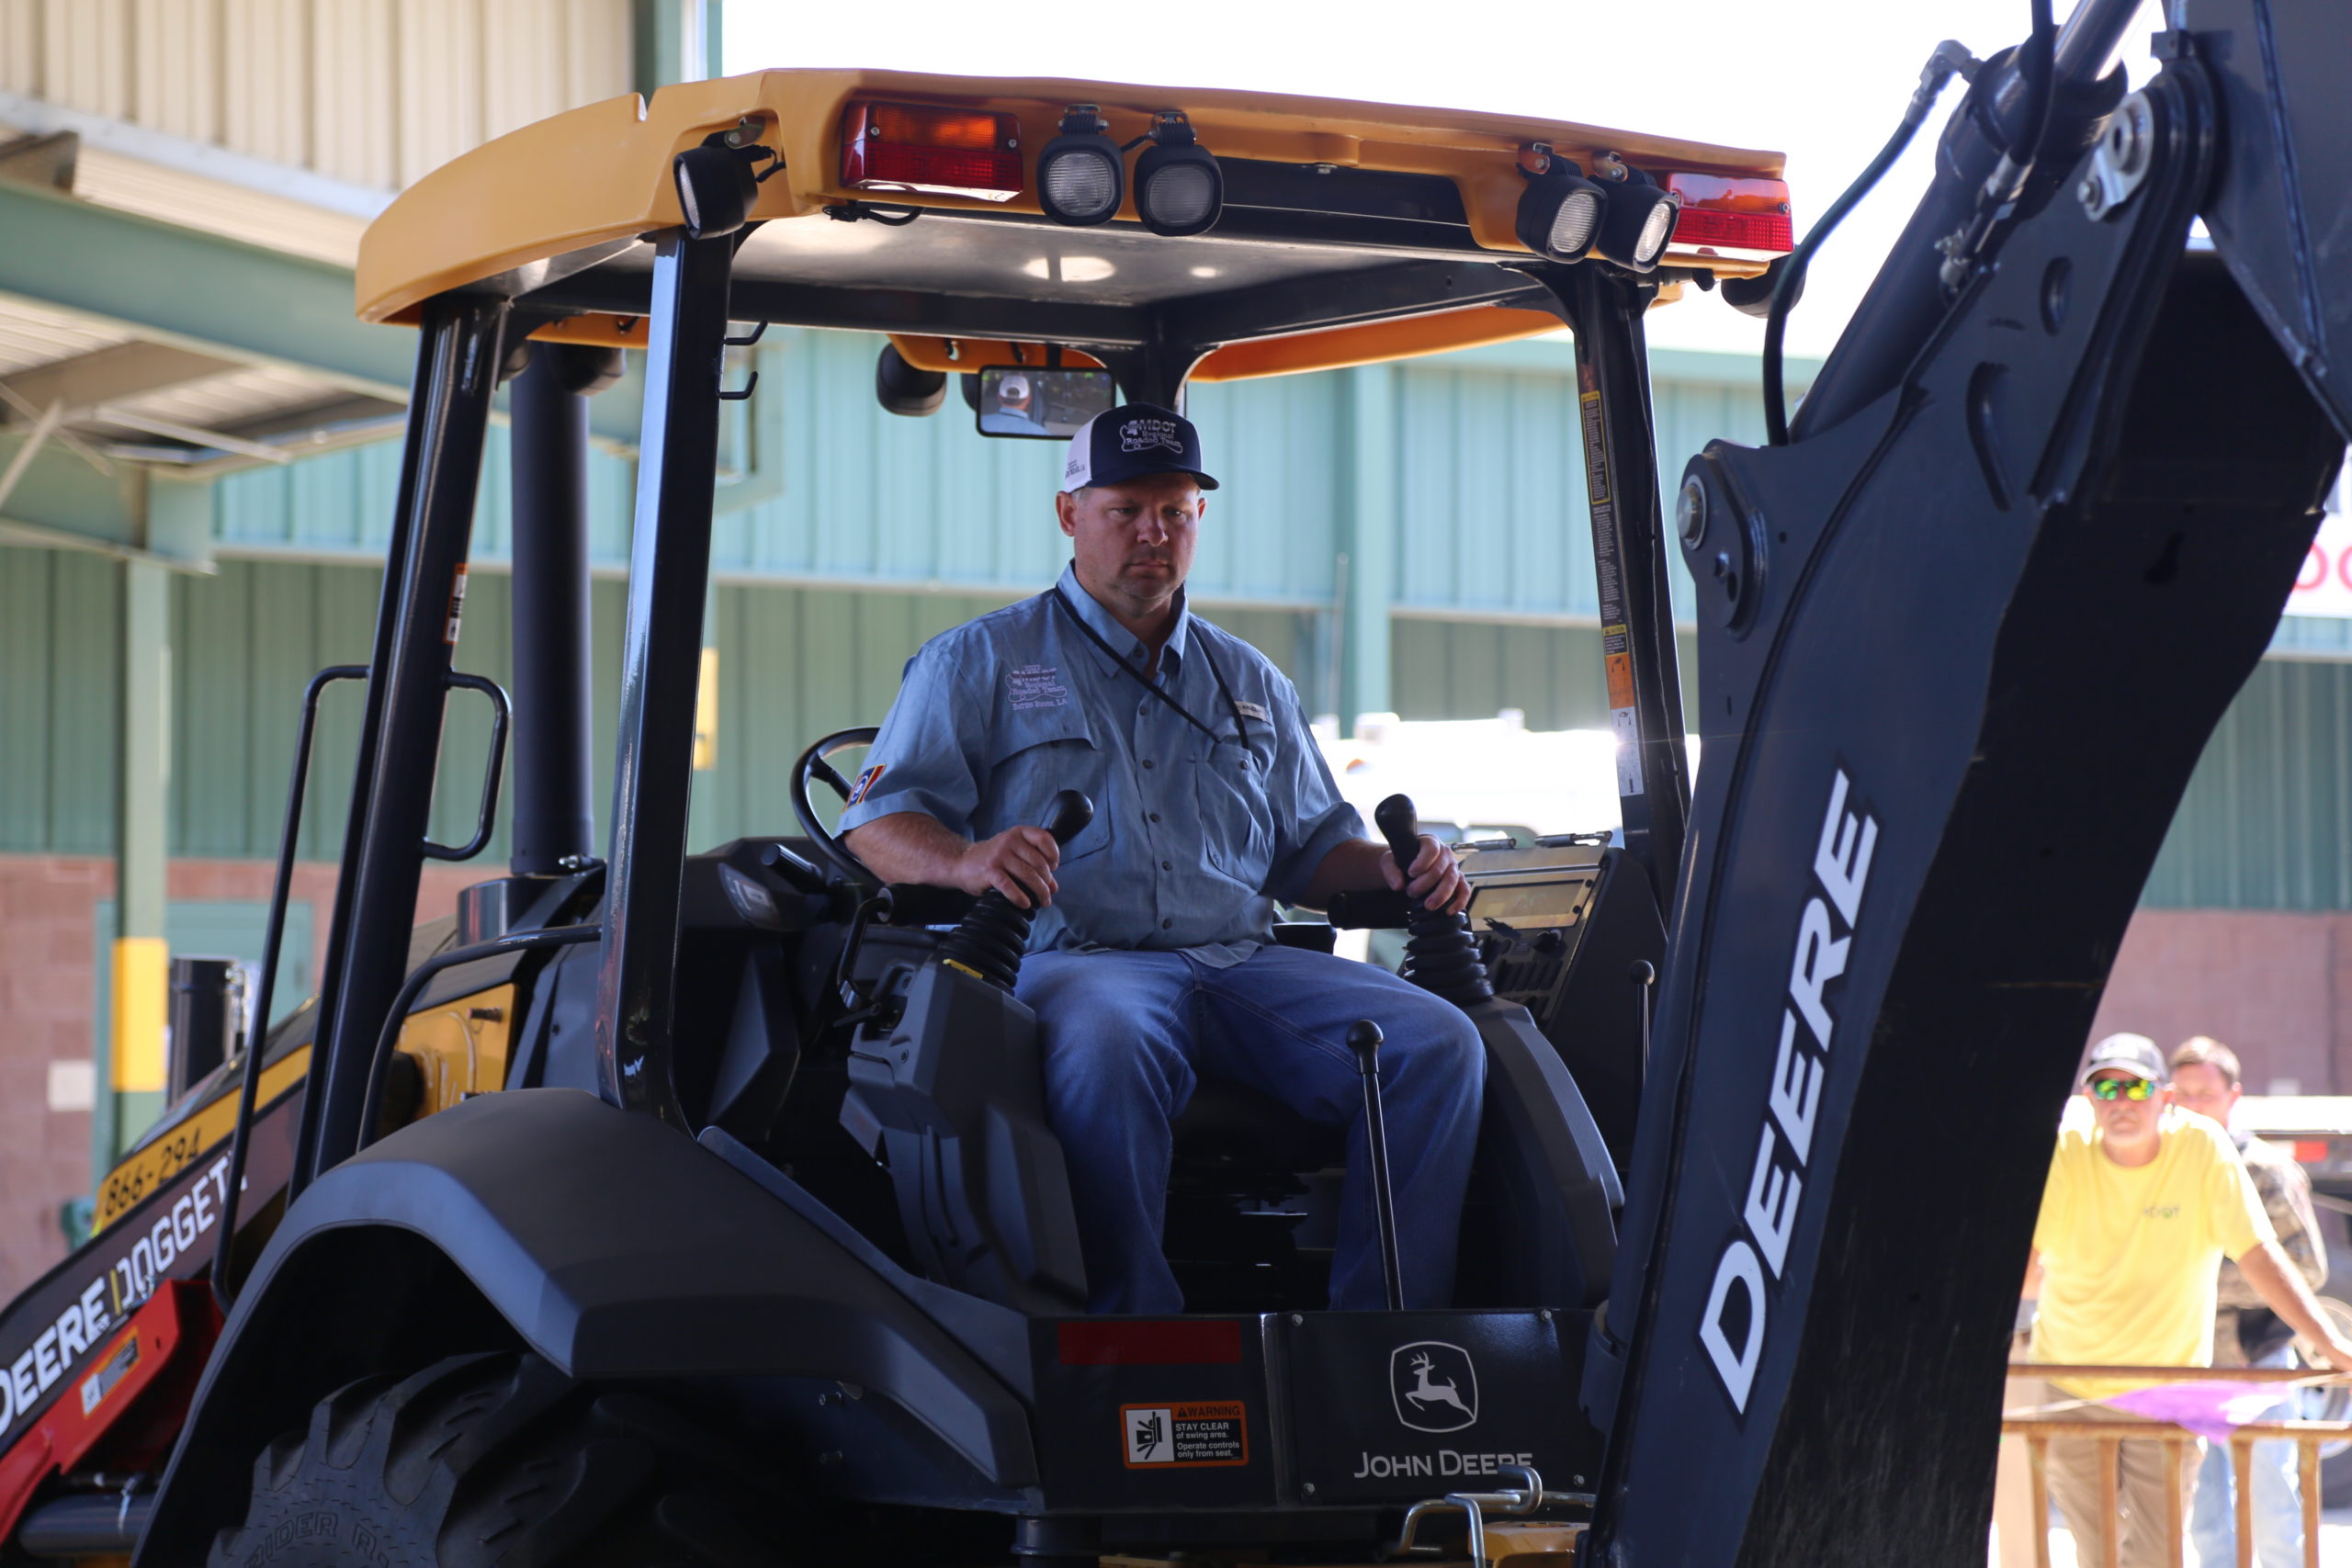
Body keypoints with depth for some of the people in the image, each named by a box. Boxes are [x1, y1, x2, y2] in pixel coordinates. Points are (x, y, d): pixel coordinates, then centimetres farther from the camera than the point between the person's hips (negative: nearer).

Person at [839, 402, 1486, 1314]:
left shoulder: (1250, 683, 28)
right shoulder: (980, 662, 14)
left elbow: (1310, 848, 31)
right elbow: (878, 825, 4)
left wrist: (1387, 871, 7)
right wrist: (966, 860, -19)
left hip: (1244, 962, 4)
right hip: (1073, 958, -4)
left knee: (1438, 1043, -23)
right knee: (1107, 1048, -42)